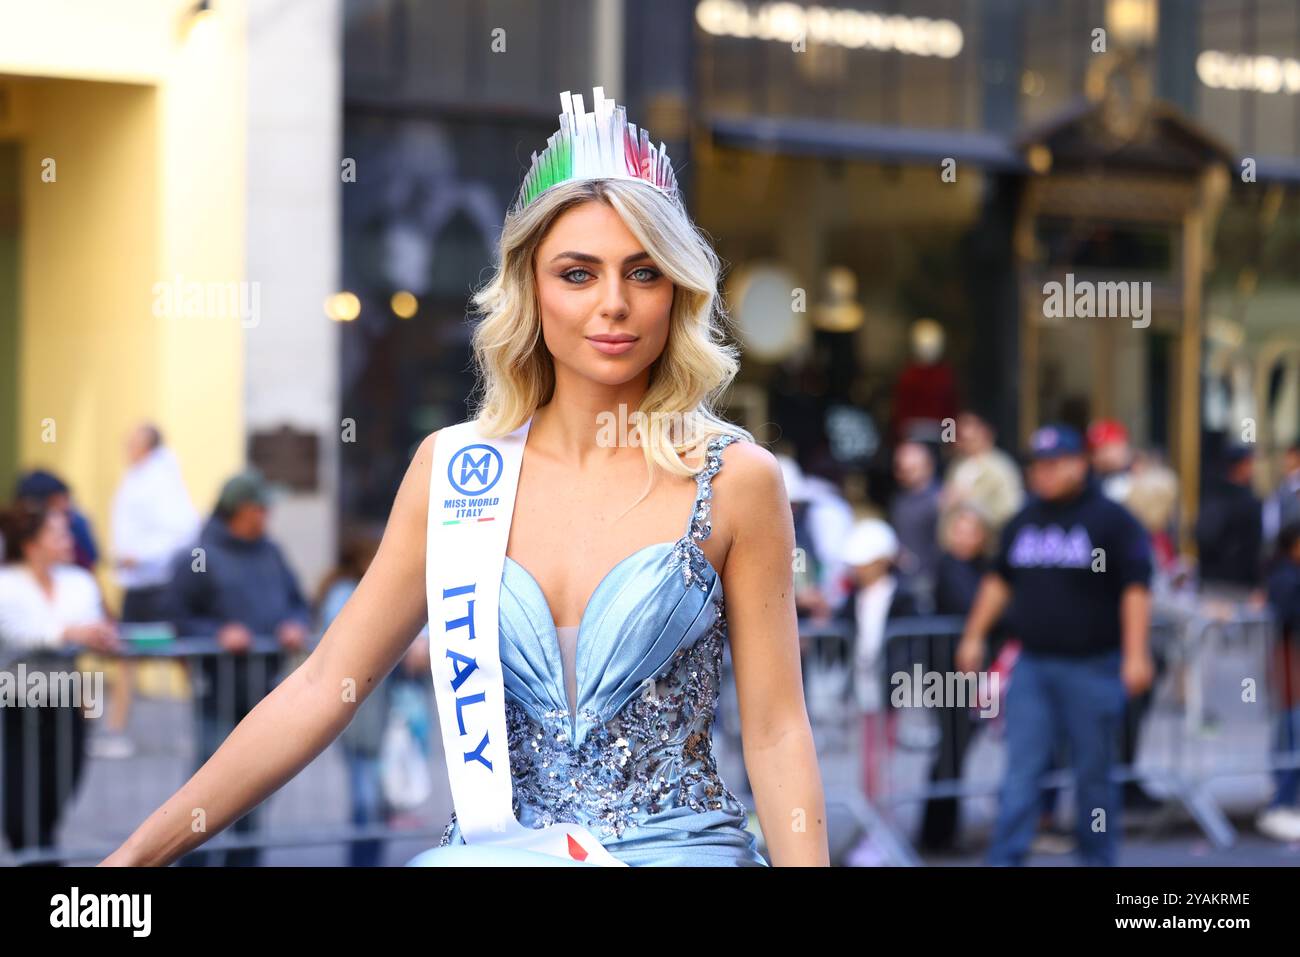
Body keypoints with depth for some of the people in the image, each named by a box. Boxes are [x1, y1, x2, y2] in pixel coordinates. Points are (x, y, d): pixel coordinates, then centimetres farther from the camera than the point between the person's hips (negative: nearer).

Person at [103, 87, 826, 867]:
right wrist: (137, 854, 0)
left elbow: (777, 734, 0)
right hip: (489, 848, 1)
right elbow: (322, 688, 5)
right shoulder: (454, 469, 4)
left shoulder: (735, 479, -3)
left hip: (676, 846, -1)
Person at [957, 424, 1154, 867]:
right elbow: (999, 581, 22)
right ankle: (1005, 858, -3)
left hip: (1091, 666, -4)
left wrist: (1135, 655, -15)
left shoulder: (1111, 520, -4)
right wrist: (974, 636, 18)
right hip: (1032, 662, 4)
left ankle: (1097, 858, 15)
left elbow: (1136, 589, -8)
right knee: (1021, 769, -1)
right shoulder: (1024, 521, 12)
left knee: (1094, 772, 4)